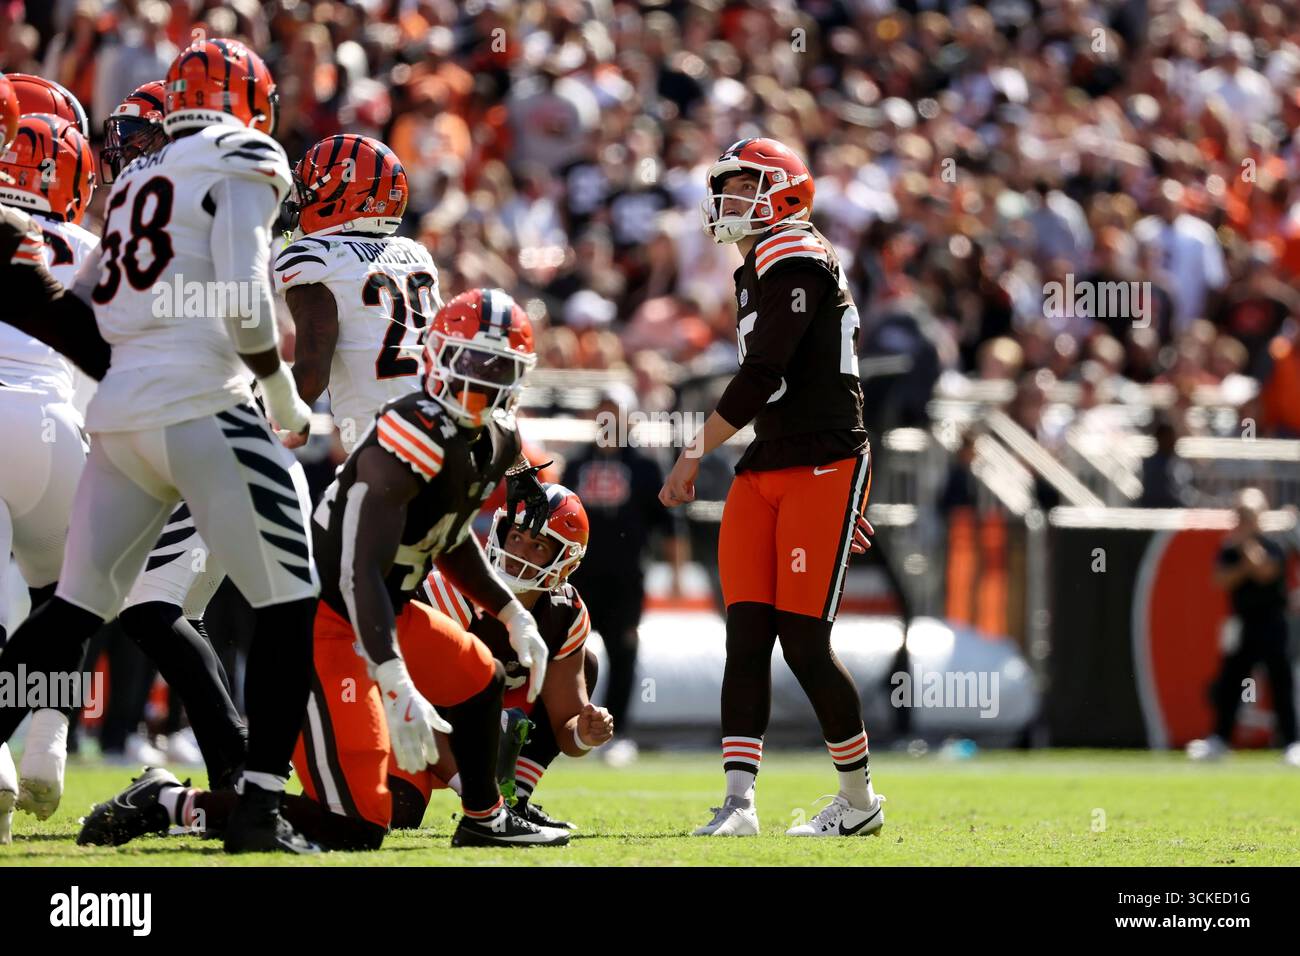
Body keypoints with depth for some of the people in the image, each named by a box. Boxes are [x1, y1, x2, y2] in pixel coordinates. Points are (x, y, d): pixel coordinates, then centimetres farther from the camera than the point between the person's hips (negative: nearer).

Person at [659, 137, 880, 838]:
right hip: (764, 471, 9)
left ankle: (860, 800, 6)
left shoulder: (795, 261, -11)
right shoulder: (756, 271, 19)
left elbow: (763, 374, -17)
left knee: (805, 642, -8)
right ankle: (738, 802, -6)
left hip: (821, 469, -9)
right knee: (746, 635, -2)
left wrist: (695, 455, -13)